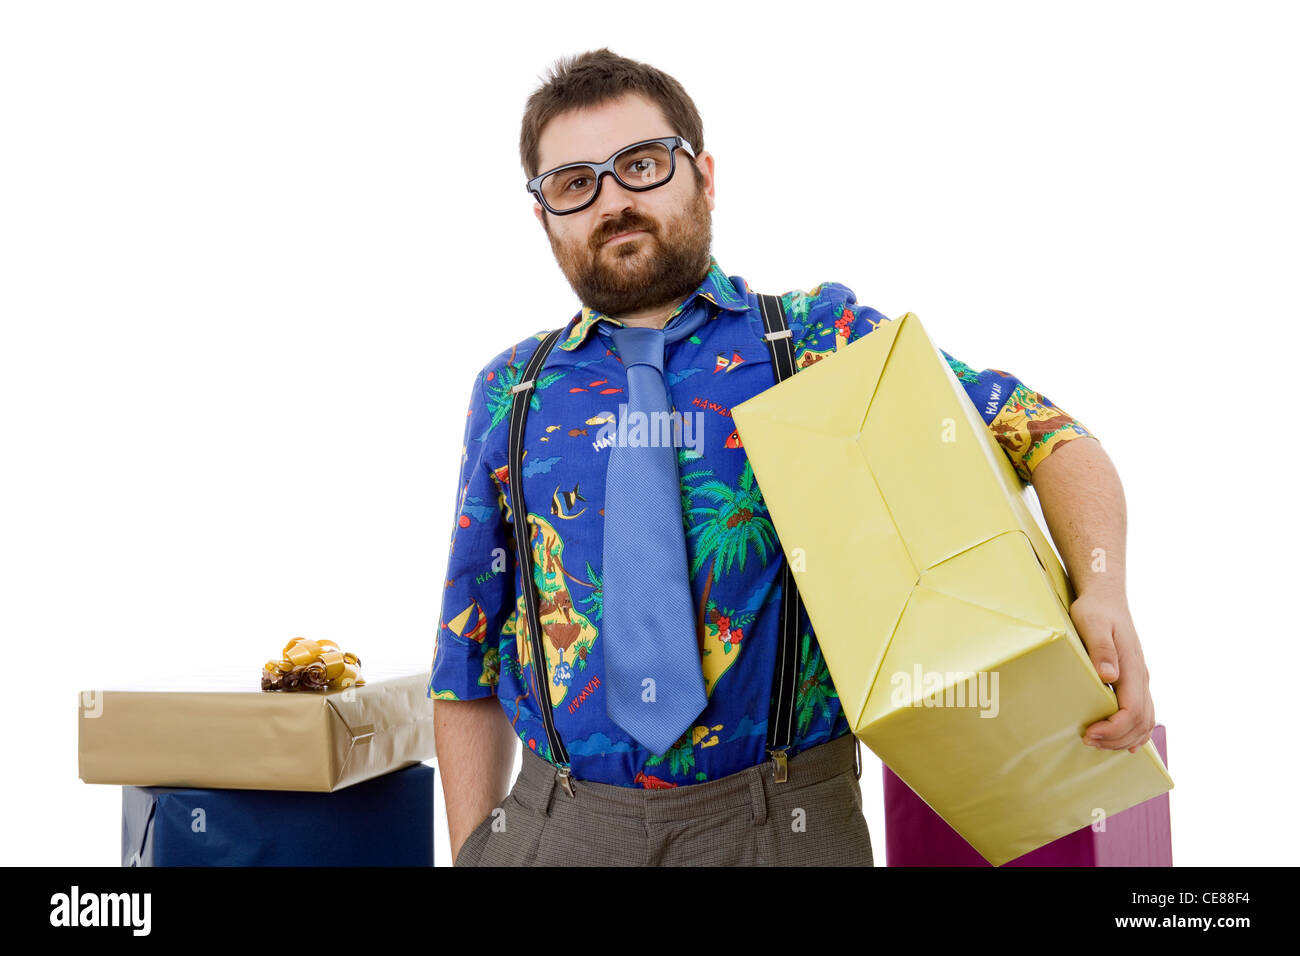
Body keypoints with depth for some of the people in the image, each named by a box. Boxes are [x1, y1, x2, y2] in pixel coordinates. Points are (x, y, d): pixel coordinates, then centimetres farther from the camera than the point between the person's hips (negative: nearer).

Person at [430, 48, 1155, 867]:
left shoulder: (824, 341, -1)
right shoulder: (510, 392, 4)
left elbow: (1048, 433, -5)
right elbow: (470, 652, 8)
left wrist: (1104, 593, -23)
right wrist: (472, 844, 4)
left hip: (785, 824, -1)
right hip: (556, 826, 2)